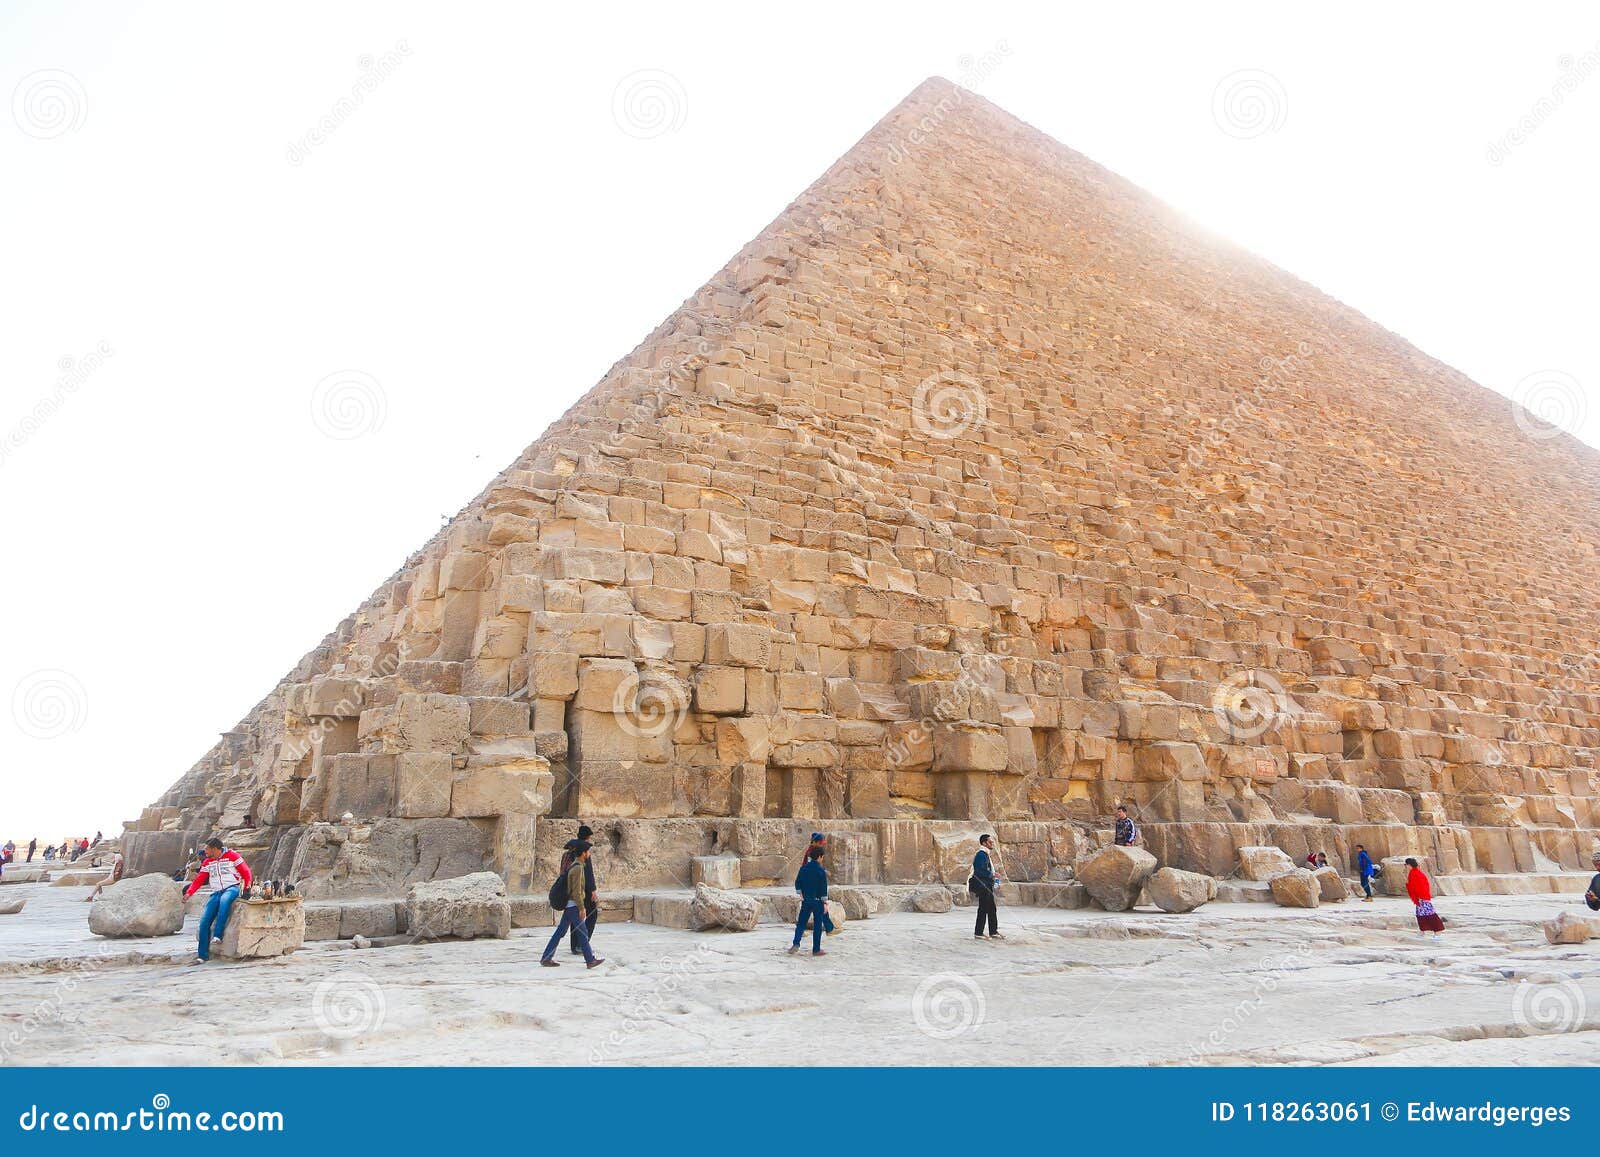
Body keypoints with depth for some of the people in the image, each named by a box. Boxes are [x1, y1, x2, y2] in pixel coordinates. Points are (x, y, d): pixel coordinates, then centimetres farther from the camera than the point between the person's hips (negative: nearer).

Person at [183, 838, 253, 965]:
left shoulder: (232, 855, -2)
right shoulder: (207, 862, 15)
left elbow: (246, 871, -2)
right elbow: (199, 879, 11)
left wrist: (247, 888, -11)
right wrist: (189, 892, -5)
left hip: (232, 888, -6)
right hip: (216, 892, 6)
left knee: (224, 900, -41)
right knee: (204, 922, -6)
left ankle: (217, 935, -37)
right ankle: (203, 955, 3)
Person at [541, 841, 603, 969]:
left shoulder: (575, 865, 12)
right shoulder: (578, 868, -18)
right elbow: (576, 891, -22)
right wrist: (581, 908, -18)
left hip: (569, 905, 10)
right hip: (573, 905, -10)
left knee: (560, 931, 12)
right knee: (582, 933, -3)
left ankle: (546, 958, 15)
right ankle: (590, 960, 3)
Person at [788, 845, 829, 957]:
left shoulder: (804, 868, 2)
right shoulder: (821, 870, -11)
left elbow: (797, 883, 7)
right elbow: (824, 888, -12)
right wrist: (825, 903, -7)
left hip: (805, 901, 4)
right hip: (818, 901, -4)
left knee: (801, 923, 10)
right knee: (817, 925, 5)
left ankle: (796, 944, -8)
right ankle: (816, 950, 9)